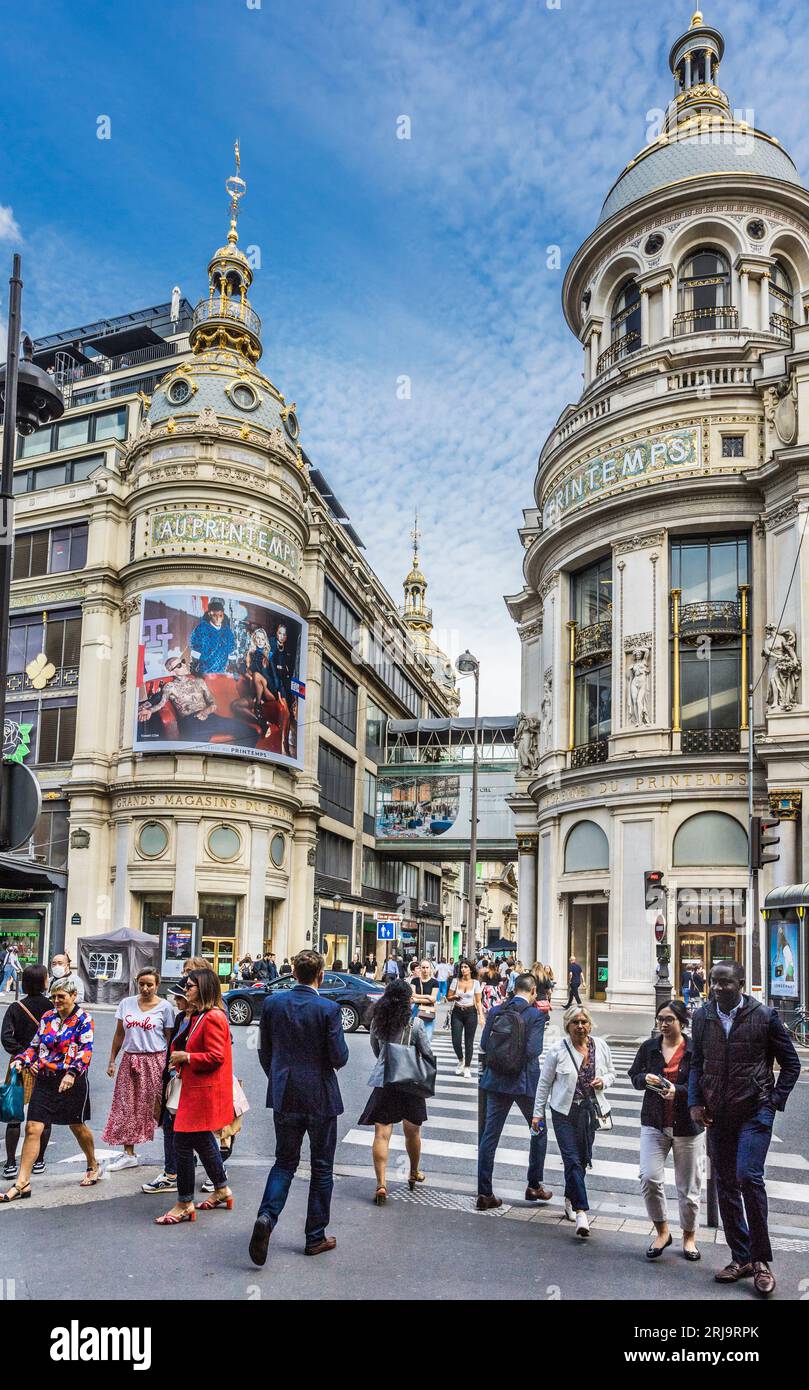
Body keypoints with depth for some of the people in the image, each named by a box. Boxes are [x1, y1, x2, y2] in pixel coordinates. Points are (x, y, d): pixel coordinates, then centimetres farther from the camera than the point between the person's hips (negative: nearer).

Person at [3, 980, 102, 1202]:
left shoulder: (83, 1019, -8)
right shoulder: (47, 1017, 7)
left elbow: (86, 1050, -17)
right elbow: (35, 1046, 13)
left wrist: (72, 1073, -31)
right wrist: (21, 1060, -6)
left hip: (72, 1081, -4)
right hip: (44, 1081, 4)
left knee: (77, 1126, 13)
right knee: (32, 1128, -6)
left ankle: (93, 1166, 37)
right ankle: (22, 1183, -2)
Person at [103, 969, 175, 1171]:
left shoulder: (164, 1007, -3)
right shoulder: (127, 1003, 7)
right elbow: (119, 1034, 13)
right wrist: (112, 1061, 10)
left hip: (155, 1060, -4)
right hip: (130, 1060, 4)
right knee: (126, 1107, 5)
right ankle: (128, 1154, 15)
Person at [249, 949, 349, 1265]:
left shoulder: (272, 1003, -4)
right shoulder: (328, 1009, -16)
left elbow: (264, 1052, 5)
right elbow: (339, 1058, -14)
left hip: (283, 1097, 3)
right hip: (320, 1098, -3)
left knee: (284, 1162, 16)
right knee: (321, 1168, 12)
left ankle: (266, 1216, -8)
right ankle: (315, 1237, 19)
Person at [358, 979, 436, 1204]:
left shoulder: (377, 1021, -2)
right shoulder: (415, 1024, -12)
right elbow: (427, 1055, -5)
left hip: (383, 1082, 1)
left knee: (381, 1134, 2)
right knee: (412, 1131, 19)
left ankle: (381, 1184, -7)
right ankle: (414, 1174, 37)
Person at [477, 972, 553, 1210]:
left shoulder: (495, 1011, 0)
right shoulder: (535, 1015, -12)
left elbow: (484, 1045, -1)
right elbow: (533, 1050, -18)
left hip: (496, 1081, 3)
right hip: (525, 1082, -3)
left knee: (490, 1134, 8)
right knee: (539, 1130, 18)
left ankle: (484, 1193, 8)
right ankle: (534, 1186, 24)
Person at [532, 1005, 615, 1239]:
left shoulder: (600, 1046, 1)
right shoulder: (557, 1050, -9)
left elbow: (611, 1073, 16)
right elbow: (544, 1083, -1)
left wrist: (602, 1081, -8)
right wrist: (538, 1113, 0)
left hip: (590, 1111, 4)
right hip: (564, 1111, -4)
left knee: (581, 1158, 13)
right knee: (572, 1159, -11)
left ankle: (570, 1198, 34)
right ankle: (581, 1211, -11)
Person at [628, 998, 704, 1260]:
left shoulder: (695, 1050, -7)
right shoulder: (649, 1047, 4)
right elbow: (634, 1076, 13)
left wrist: (679, 1090, -24)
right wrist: (645, 1078, -9)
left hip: (688, 1125, -2)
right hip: (654, 1123, 2)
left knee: (688, 1186, 9)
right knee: (649, 1177, -11)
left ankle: (689, 1236, 31)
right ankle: (662, 1232, 10)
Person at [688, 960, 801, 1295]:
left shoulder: (764, 1016, -7)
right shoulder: (702, 1017, 3)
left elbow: (790, 1063, 2)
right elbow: (696, 1063, 12)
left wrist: (775, 1100, -4)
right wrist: (695, 1102, 1)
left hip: (755, 1112, -4)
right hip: (717, 1115, 4)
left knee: (749, 1177, -15)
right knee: (726, 1185, 9)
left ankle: (761, 1260, 0)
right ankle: (741, 1258, 22)